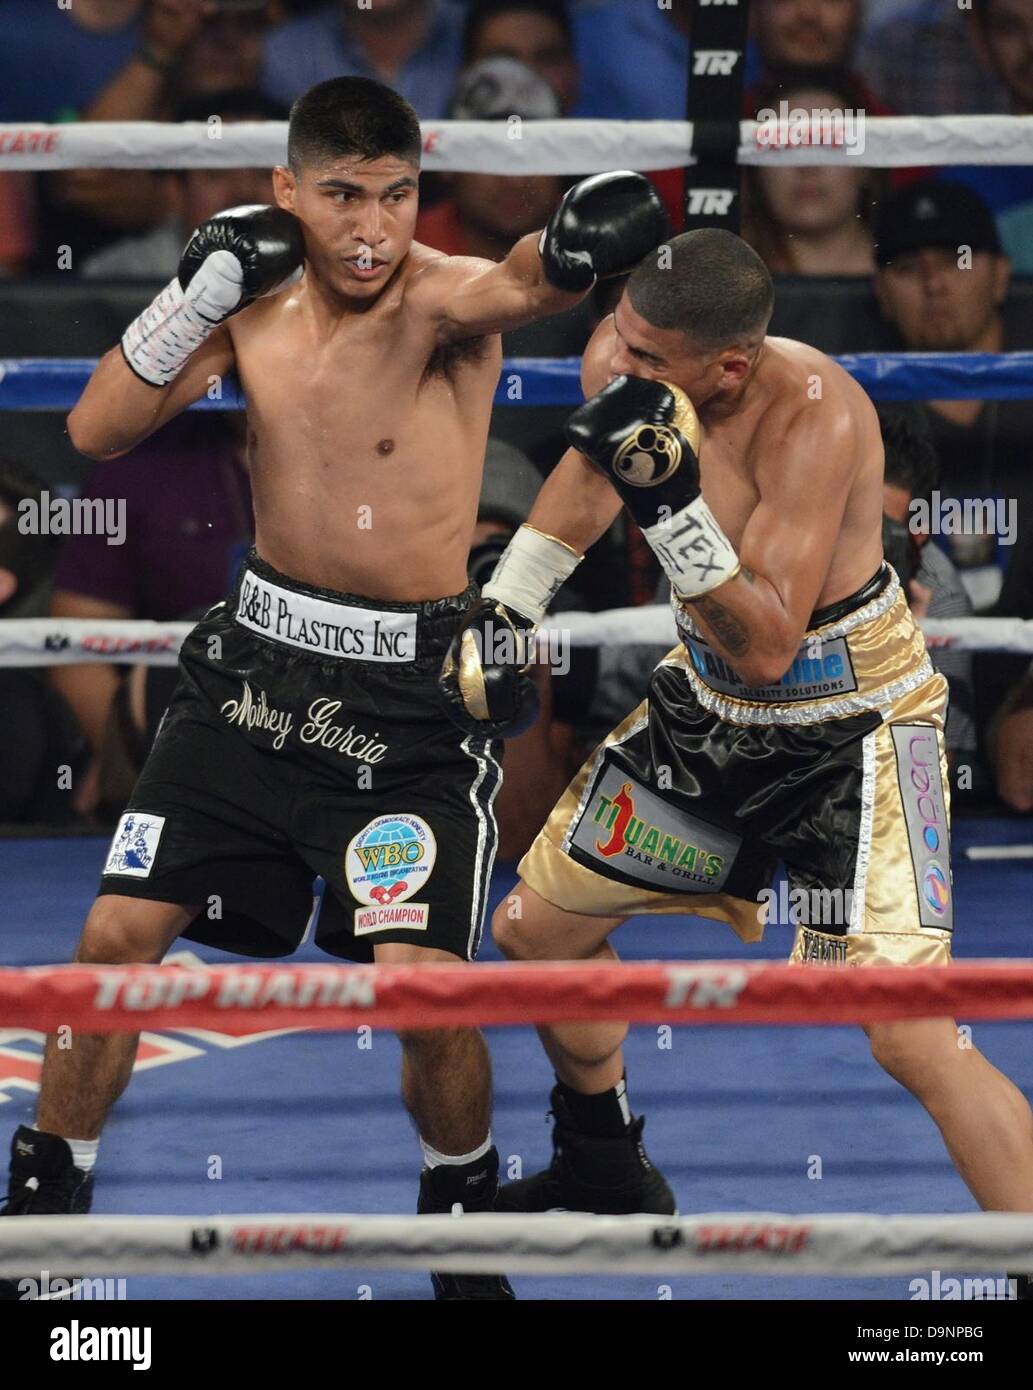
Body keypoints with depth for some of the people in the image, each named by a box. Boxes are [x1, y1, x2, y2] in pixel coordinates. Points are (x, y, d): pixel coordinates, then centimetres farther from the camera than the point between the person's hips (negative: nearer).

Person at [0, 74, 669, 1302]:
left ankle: (463, 1198, 16)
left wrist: (575, 250, -64)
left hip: (416, 694, -4)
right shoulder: (256, 299, -1)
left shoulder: (440, 300, -16)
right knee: (118, 934, 0)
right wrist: (195, 295, -15)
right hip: (258, 664, 4)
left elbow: (522, 283, -40)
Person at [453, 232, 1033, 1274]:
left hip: (851, 723, -8)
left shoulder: (814, 417, -33)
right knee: (534, 932, 18)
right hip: (709, 707, 8)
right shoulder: (620, 363, -13)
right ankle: (603, 1170, 44)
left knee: (908, 1035, -21)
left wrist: (671, 501, -45)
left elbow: (766, 647, -36)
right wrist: (493, 612, 13)